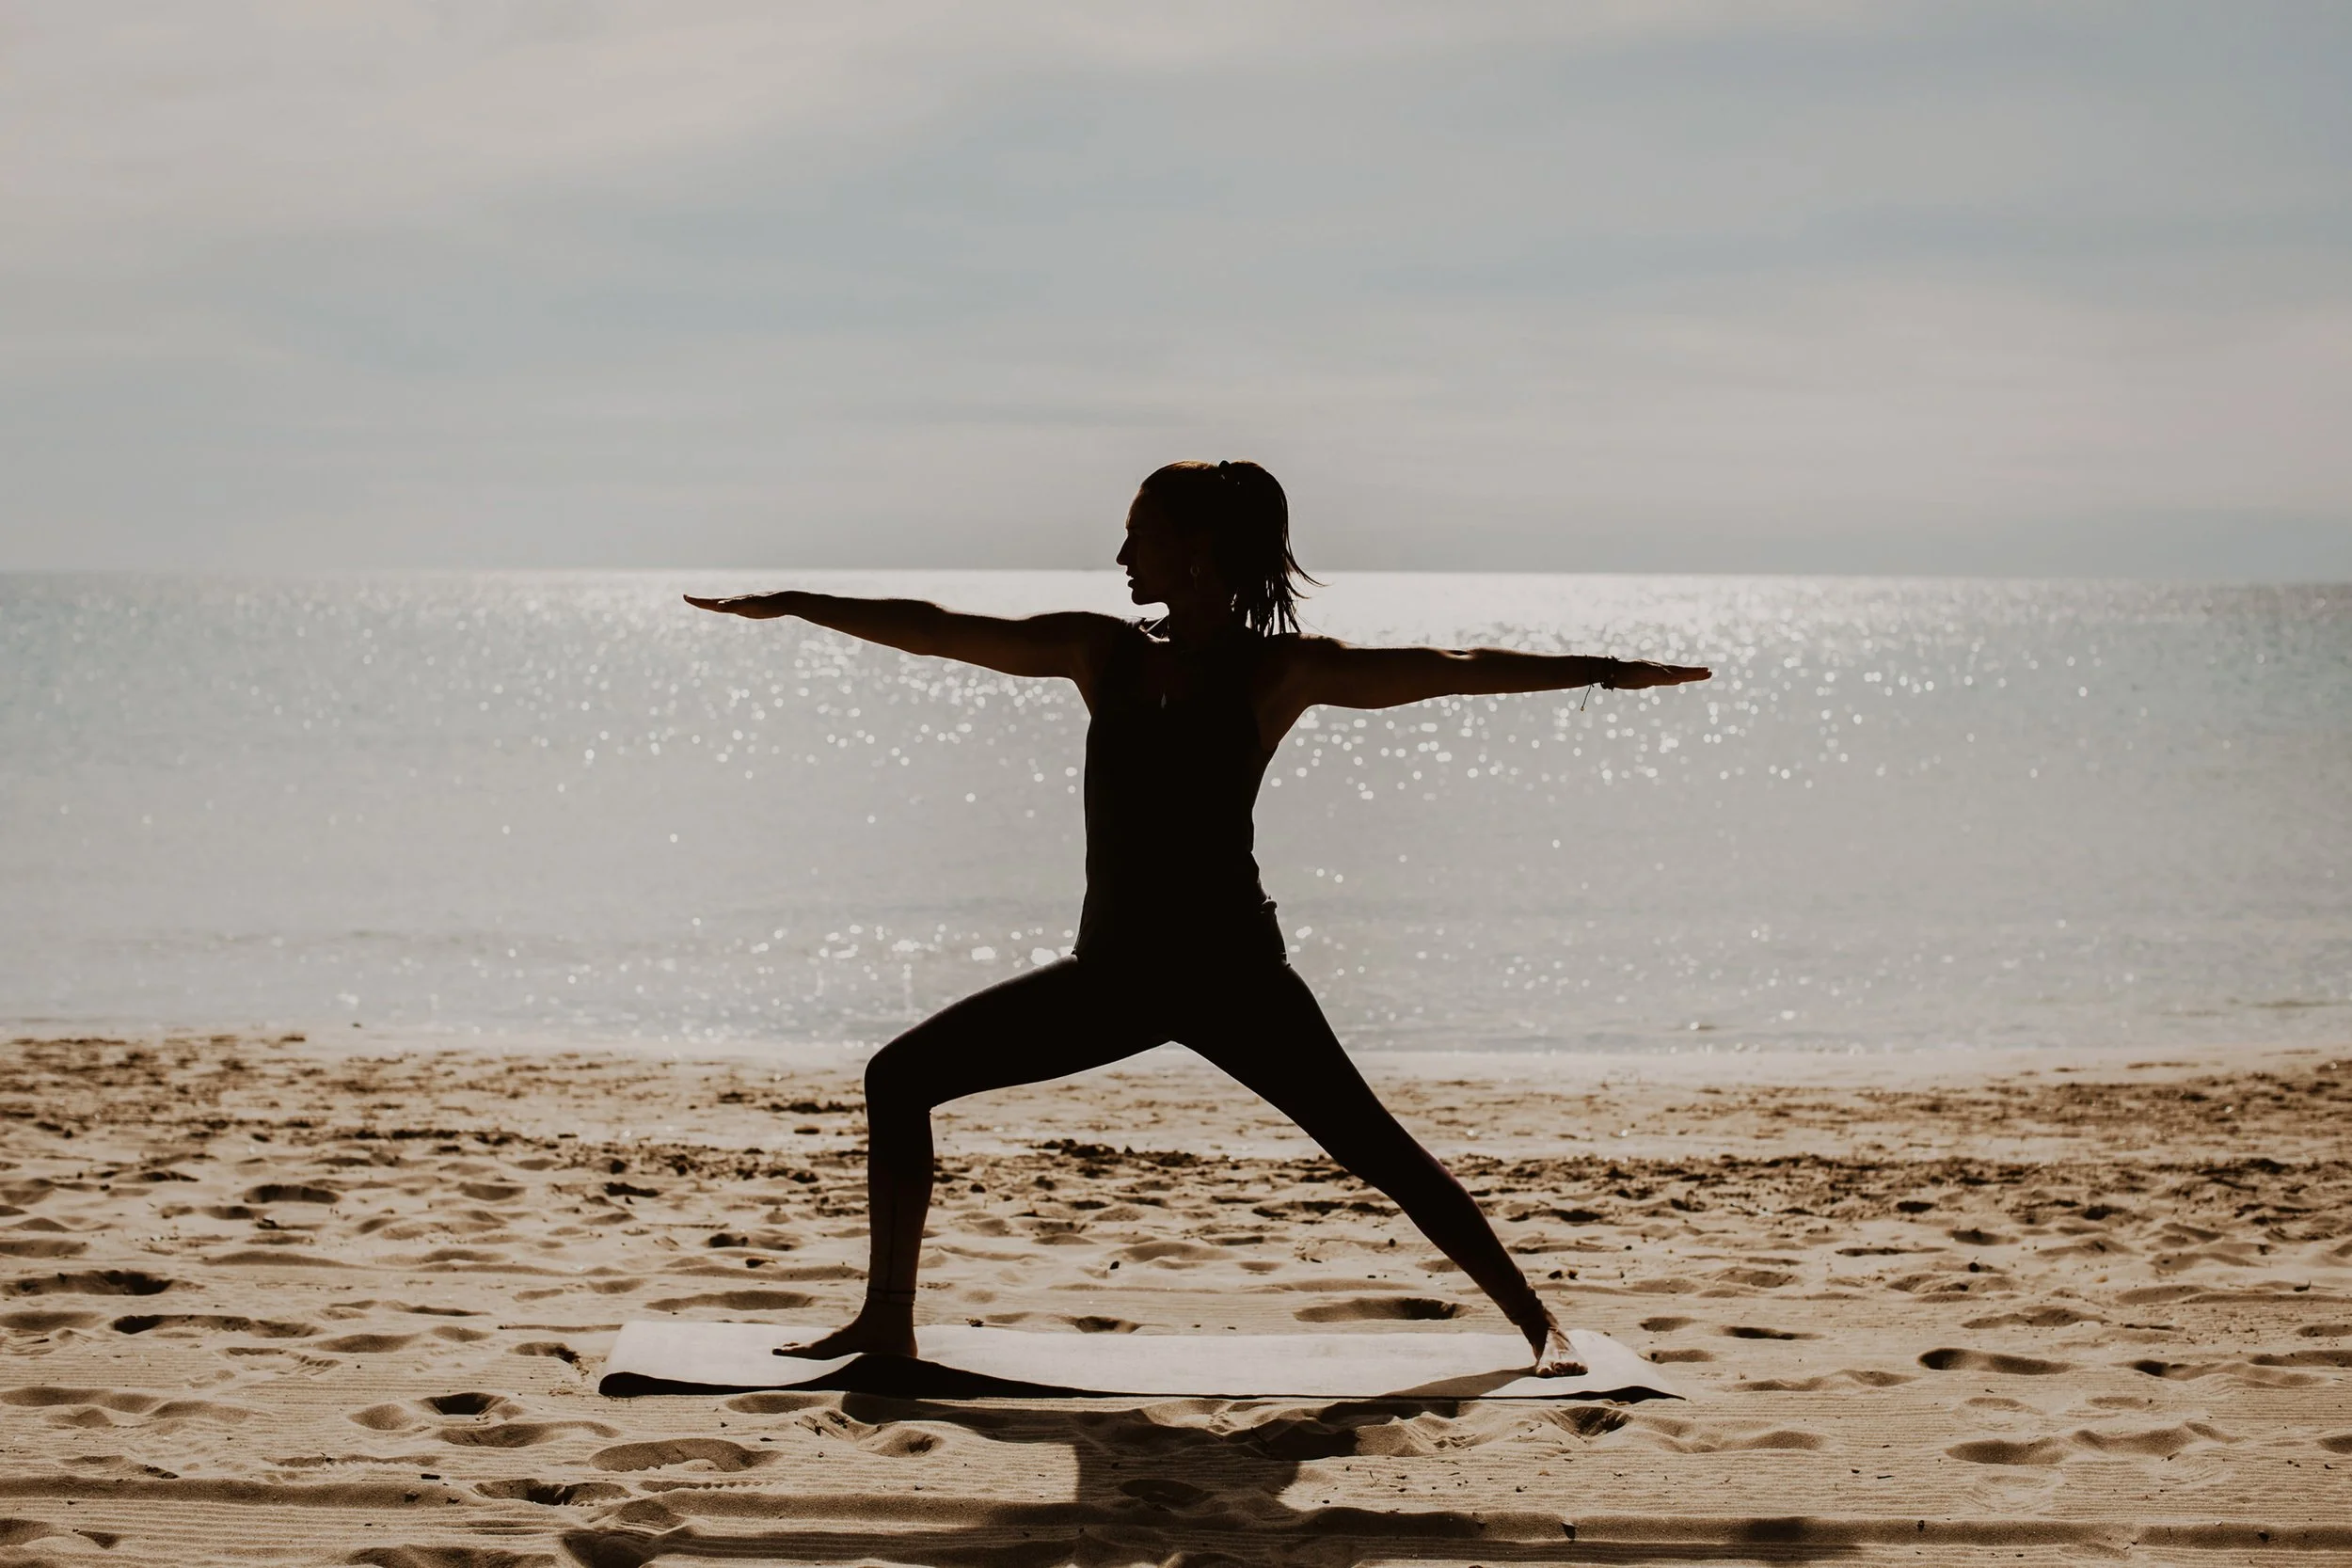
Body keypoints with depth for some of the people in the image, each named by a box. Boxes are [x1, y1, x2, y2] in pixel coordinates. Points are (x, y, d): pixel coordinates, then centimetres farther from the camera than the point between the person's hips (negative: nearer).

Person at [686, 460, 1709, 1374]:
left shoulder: (1277, 671, -4)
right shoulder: (1100, 653, 9)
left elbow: (1450, 670, -11)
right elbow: (936, 632, 14)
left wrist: (1597, 671, -19)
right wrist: (797, 606, 17)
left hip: (1229, 969, -5)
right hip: (1115, 970, 5)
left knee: (1374, 1146, -11)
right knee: (901, 1077, 1)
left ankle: (1538, 1324, -3)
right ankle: (886, 1322, 8)